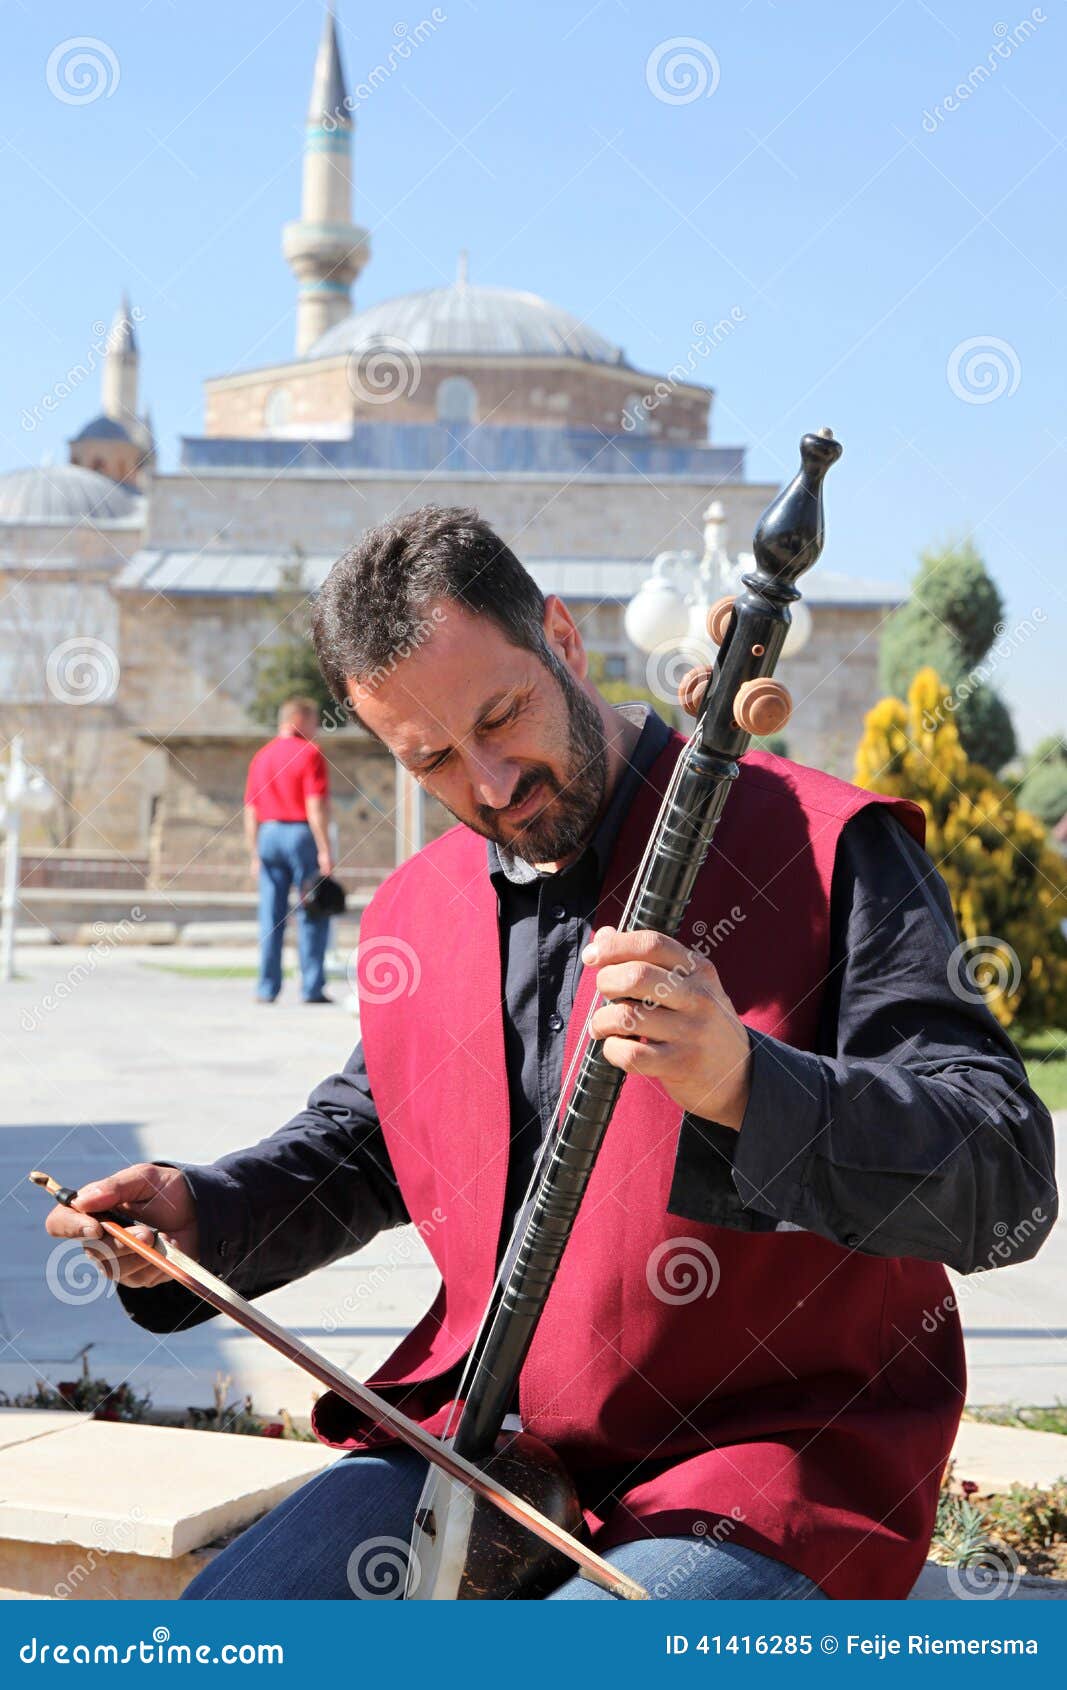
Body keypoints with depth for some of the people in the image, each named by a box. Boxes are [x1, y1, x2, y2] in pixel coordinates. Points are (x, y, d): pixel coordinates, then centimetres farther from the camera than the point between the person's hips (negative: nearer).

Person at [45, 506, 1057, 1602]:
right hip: (476, 1439, 6)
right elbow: (358, 1144, 28)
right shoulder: (413, 914, 10)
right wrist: (198, 1216, 7)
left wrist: (744, 1084, -35)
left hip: (761, 1464, -6)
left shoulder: (823, 850, -11)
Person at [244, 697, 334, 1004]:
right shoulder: (309, 754, -5)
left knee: (270, 918, 7)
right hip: (301, 834, -5)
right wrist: (325, 850, -13)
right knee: (312, 915, 0)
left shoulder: (261, 756, 14)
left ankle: (267, 988, 6)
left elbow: (250, 811, 12)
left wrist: (255, 854, 14)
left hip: (268, 834, 5)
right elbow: (316, 806, -13)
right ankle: (312, 987, -2)